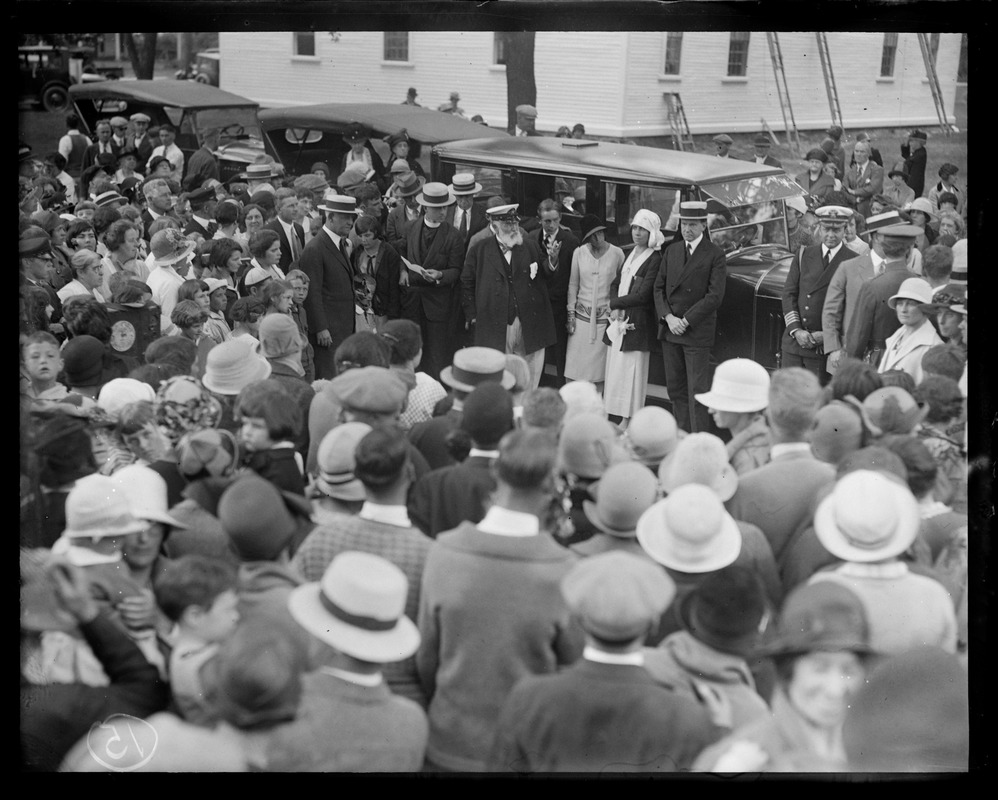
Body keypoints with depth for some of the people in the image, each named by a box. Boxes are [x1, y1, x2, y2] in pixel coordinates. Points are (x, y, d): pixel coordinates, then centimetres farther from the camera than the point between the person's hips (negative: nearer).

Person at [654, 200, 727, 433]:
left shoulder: (715, 255, -5)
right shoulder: (672, 251, 12)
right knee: (676, 389, 8)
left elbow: (715, 296, -11)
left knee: (697, 391, -4)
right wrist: (668, 317, -6)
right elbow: (659, 287, 11)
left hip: (697, 332, -5)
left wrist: (685, 321, -14)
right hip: (669, 331, 5)